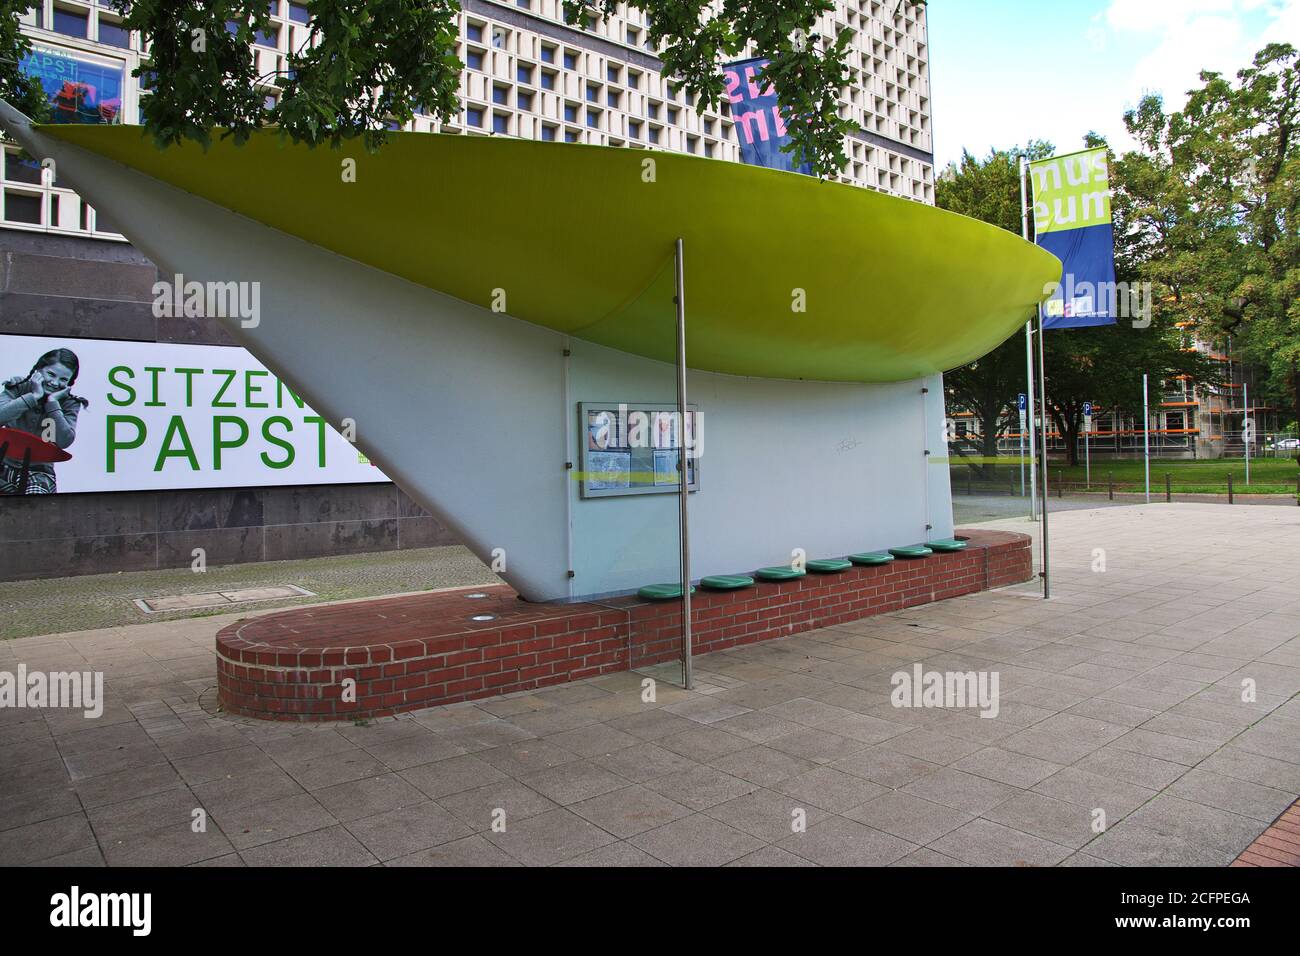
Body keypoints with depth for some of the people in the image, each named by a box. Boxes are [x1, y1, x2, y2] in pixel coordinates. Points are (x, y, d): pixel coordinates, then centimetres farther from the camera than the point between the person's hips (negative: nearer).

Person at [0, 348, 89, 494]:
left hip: (38, 472, -1)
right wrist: (33, 396, -17)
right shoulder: (17, 386, 1)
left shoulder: (69, 403, -1)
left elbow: (64, 441, -19)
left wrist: (52, 402, -16)